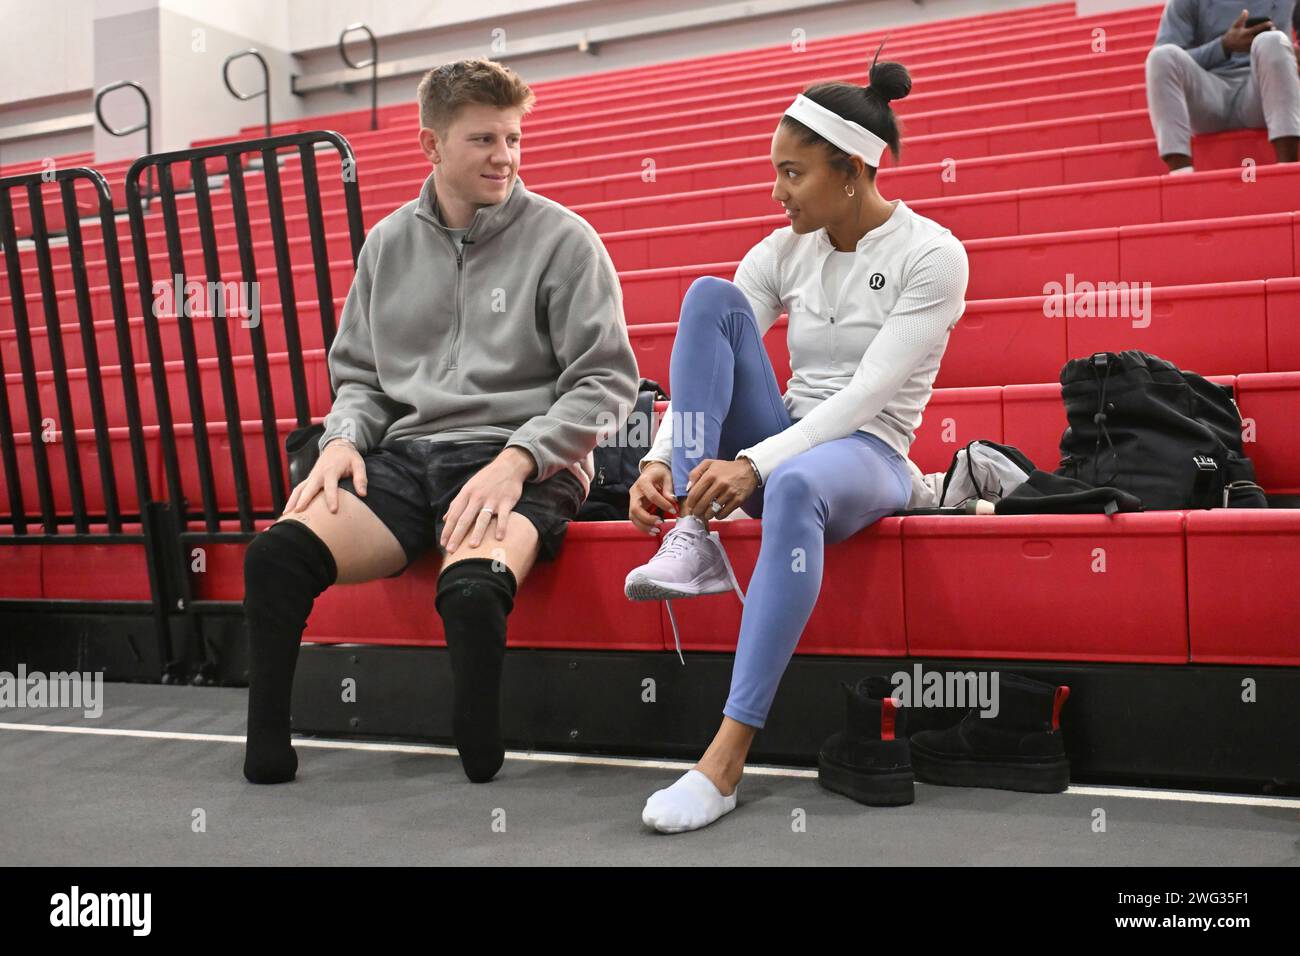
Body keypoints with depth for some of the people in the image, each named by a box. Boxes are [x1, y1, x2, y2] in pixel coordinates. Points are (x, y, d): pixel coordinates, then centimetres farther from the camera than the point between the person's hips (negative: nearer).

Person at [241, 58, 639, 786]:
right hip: (405, 455, 4)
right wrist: (343, 439, -1)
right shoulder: (389, 244, 16)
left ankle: (483, 767, -13)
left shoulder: (562, 239, 2)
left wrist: (515, 460, -16)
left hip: (522, 462, -4)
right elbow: (358, 373, 22)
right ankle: (266, 749, -8)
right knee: (276, 554, -22)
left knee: (472, 588, -36)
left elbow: (606, 381, -3)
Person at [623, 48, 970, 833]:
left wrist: (756, 464, -30)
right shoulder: (783, 252, 6)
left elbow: (868, 394, -19)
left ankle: (728, 757, -43)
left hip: (870, 459, -5)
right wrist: (660, 458, -19)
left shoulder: (932, 254, -9)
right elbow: (709, 357, -2)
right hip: (780, 450, 5)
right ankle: (692, 538, -27)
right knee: (711, 296, -17)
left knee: (794, 487, -43)